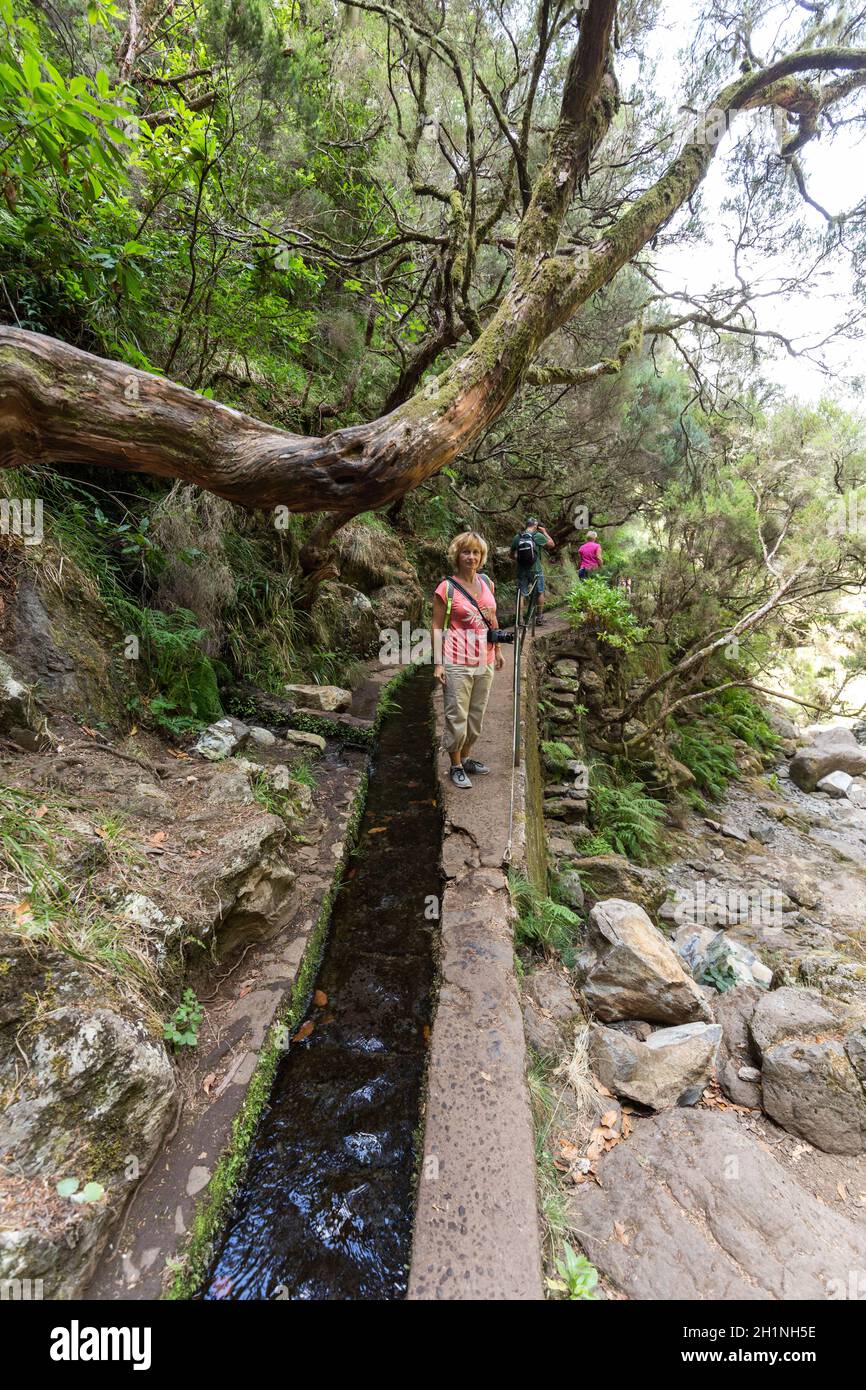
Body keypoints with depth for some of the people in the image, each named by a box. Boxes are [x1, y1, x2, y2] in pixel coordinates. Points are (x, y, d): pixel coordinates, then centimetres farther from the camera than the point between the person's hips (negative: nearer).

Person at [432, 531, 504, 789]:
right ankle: (455, 766, 18)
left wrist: (498, 651, 18)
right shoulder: (447, 588, -9)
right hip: (458, 663, -6)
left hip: (484, 662, 6)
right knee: (457, 716, 2)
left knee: (477, 714, 15)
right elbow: (437, 627, -8)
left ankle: (466, 757, 33)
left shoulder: (487, 583, 7)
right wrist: (438, 663, -12)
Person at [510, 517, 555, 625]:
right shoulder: (538, 536, -8)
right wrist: (544, 532, 11)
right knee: (540, 592, 15)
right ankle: (540, 616, 21)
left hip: (521, 570, 2)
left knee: (521, 594, 6)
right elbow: (552, 544, 3)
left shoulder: (517, 537, -1)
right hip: (535, 570, -2)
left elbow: (513, 555, 0)